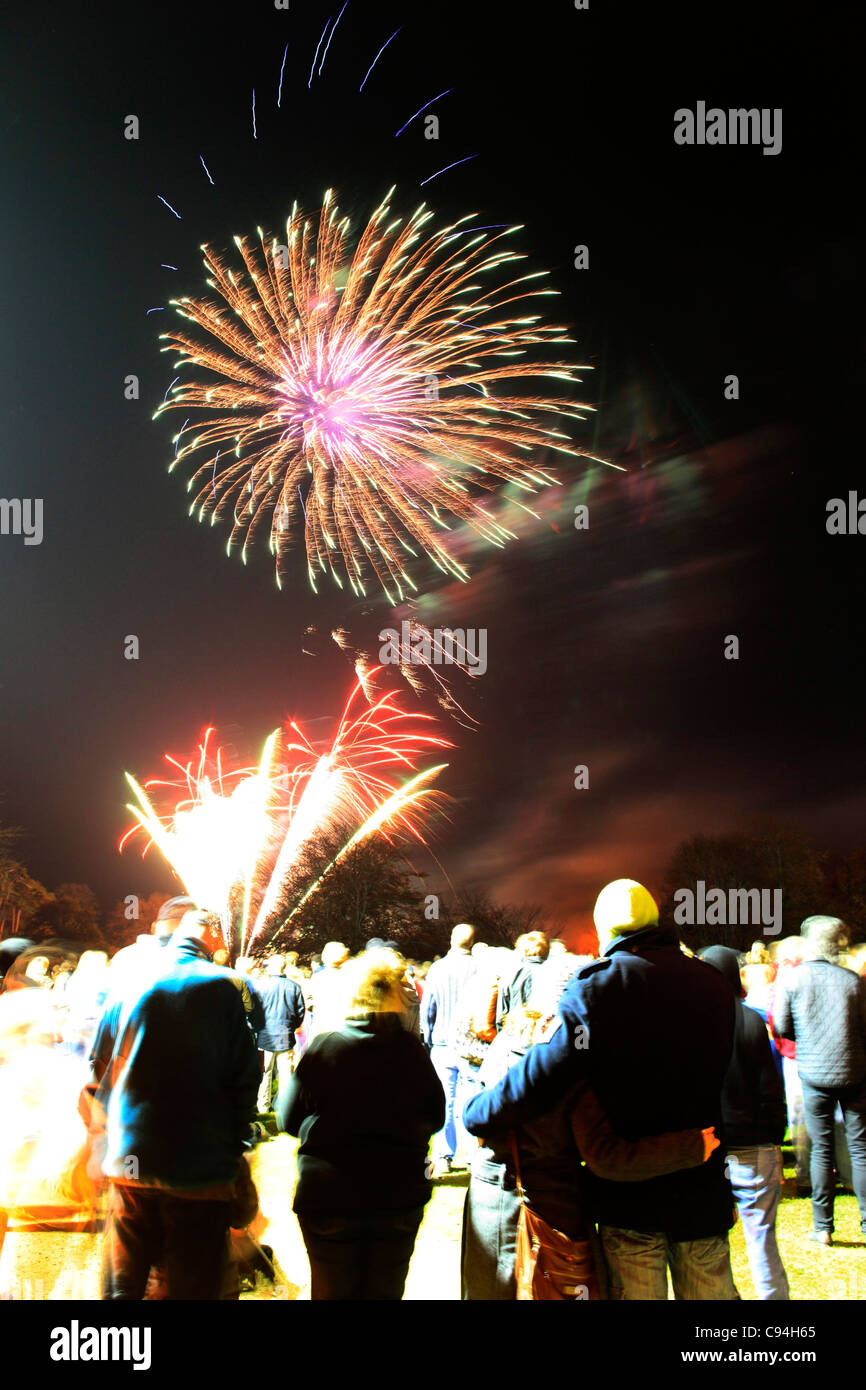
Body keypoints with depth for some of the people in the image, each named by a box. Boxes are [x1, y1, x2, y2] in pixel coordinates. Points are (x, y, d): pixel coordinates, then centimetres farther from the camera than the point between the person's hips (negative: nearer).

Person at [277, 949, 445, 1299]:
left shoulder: (321, 1047, -11)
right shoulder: (412, 1050, -6)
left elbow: (288, 1119, -3)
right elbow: (435, 1117, 6)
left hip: (329, 1196, -1)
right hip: (400, 1195, 2)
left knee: (334, 1291, 15)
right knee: (386, 1291, 17)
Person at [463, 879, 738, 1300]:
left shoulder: (595, 987, -14)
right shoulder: (712, 985, -1)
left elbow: (543, 1074, -19)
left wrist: (476, 1114, -6)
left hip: (630, 1197, -3)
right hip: (704, 1195, 3)